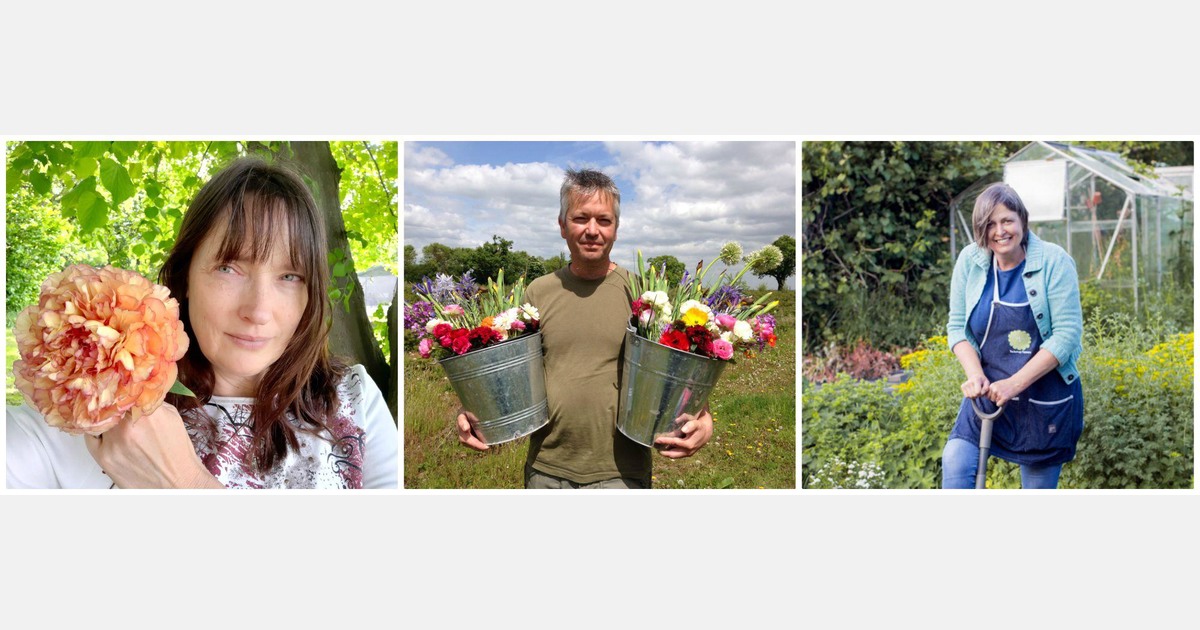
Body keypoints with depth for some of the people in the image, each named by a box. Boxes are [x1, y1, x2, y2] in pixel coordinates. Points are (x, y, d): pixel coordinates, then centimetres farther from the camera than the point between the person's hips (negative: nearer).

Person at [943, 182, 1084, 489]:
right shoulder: (970, 261, -4)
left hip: (1046, 399, -2)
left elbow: (1067, 334, -16)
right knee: (955, 465, -14)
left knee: (1039, 485, 9)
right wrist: (975, 374, -16)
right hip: (988, 391, 2)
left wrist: (1015, 383, -22)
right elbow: (957, 325, 1)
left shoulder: (1054, 262, -12)